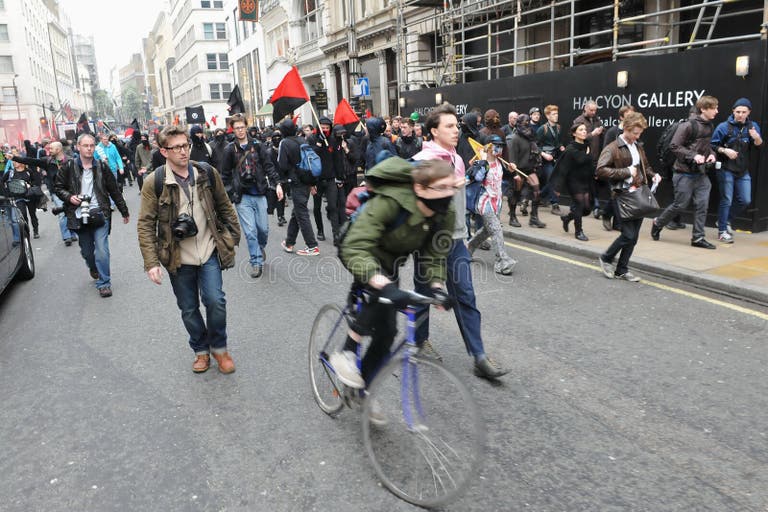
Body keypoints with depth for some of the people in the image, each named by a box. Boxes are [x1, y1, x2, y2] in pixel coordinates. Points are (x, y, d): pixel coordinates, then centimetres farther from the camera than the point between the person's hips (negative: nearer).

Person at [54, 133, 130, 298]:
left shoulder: (102, 167, 3)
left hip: (100, 215, -1)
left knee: (102, 250, -10)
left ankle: (103, 283, 1)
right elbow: (57, 187, 9)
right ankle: (94, 269, 44)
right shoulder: (69, 167, 0)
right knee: (87, 251, 13)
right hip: (79, 217, 1)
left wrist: (124, 211, 13)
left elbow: (114, 191, 9)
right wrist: (69, 197, -11)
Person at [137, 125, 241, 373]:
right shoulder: (154, 183, -10)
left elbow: (225, 207, 10)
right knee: (188, 309, 10)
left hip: (209, 252, 1)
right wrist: (151, 263, -13)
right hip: (178, 258, 0)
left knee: (215, 301, -8)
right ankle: (201, 350, 33)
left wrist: (233, 237, 7)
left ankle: (219, 347, 17)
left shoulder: (207, 173, -2)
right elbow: (145, 225, -7)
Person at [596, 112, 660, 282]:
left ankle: (621, 270, 18)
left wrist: (653, 175, 10)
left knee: (633, 237, 8)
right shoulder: (613, 148, -8)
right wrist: (626, 172, -20)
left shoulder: (638, 147, 16)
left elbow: (645, 166, 30)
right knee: (628, 235, -10)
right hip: (623, 196, -7)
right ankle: (606, 258, 14)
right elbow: (601, 170, -19)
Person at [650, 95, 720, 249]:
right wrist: (693, 155, -22)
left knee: (702, 205, 2)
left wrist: (712, 154, 2)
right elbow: (674, 146, -16)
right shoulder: (688, 125, -15)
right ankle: (657, 224, 24)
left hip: (701, 174, 7)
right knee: (680, 205, 1)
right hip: (685, 173, -7)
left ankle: (698, 237, 9)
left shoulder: (710, 127, 9)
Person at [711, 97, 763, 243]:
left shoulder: (753, 126, 5)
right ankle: (722, 231, 8)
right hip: (726, 170, -4)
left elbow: (758, 145, -4)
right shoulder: (724, 127, -6)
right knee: (726, 200, -2)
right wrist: (725, 150, -20)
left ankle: (725, 221, 27)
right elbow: (713, 145, -3)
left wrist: (757, 138, -25)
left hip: (743, 171, 5)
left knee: (745, 200, 6)